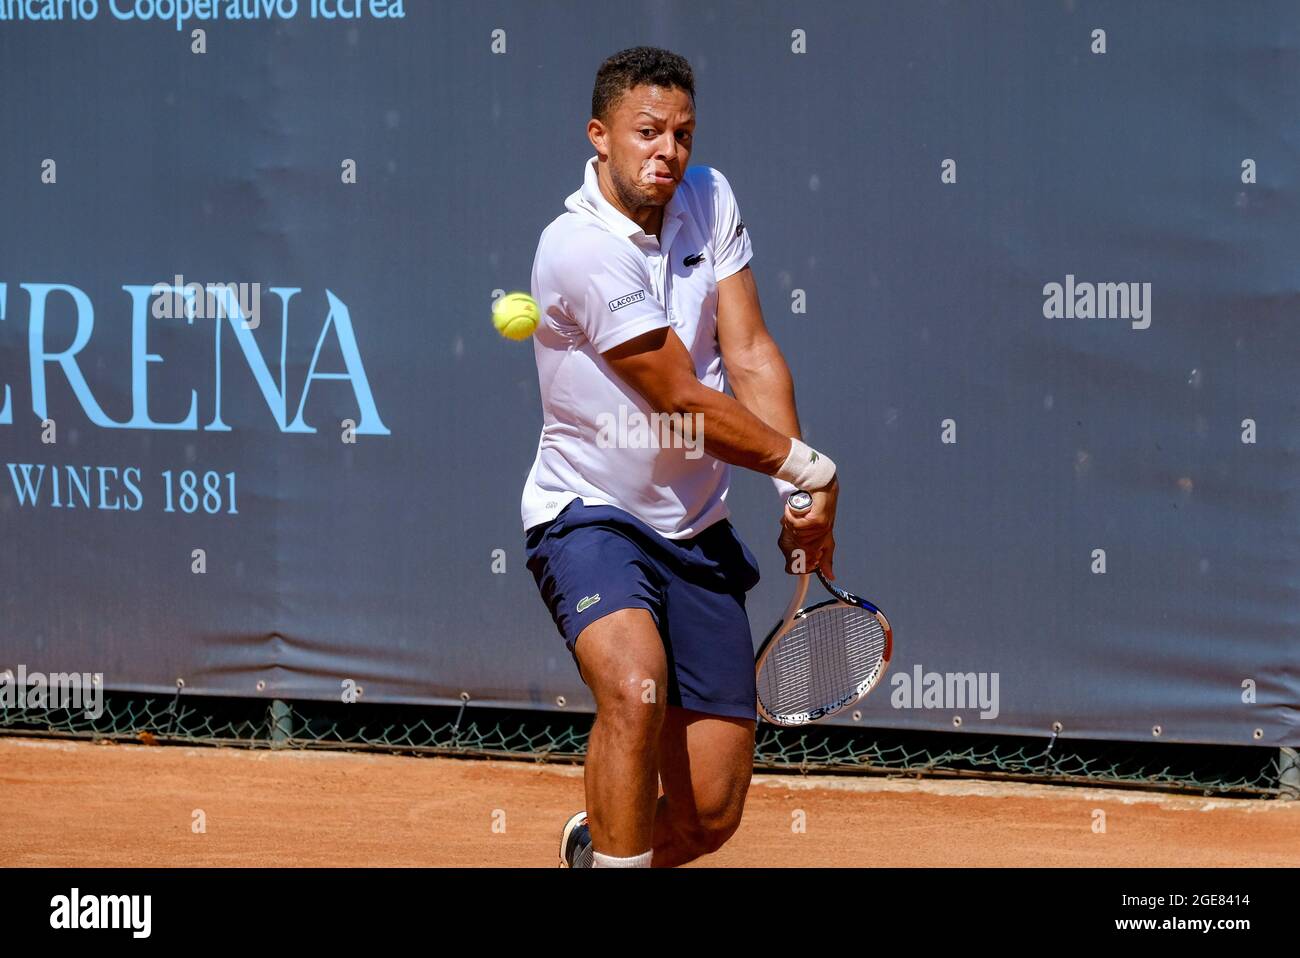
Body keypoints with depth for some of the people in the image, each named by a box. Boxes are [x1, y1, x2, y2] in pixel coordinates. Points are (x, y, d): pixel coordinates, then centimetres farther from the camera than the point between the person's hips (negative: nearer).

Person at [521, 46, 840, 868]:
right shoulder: (582, 248, -19)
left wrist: (800, 497, -12)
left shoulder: (710, 201, 3)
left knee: (710, 813, 2)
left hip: (697, 535, 6)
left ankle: (592, 847, 34)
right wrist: (809, 467, -5)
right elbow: (684, 399, -15)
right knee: (637, 686, -36)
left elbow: (750, 354, -1)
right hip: (591, 515, -6)